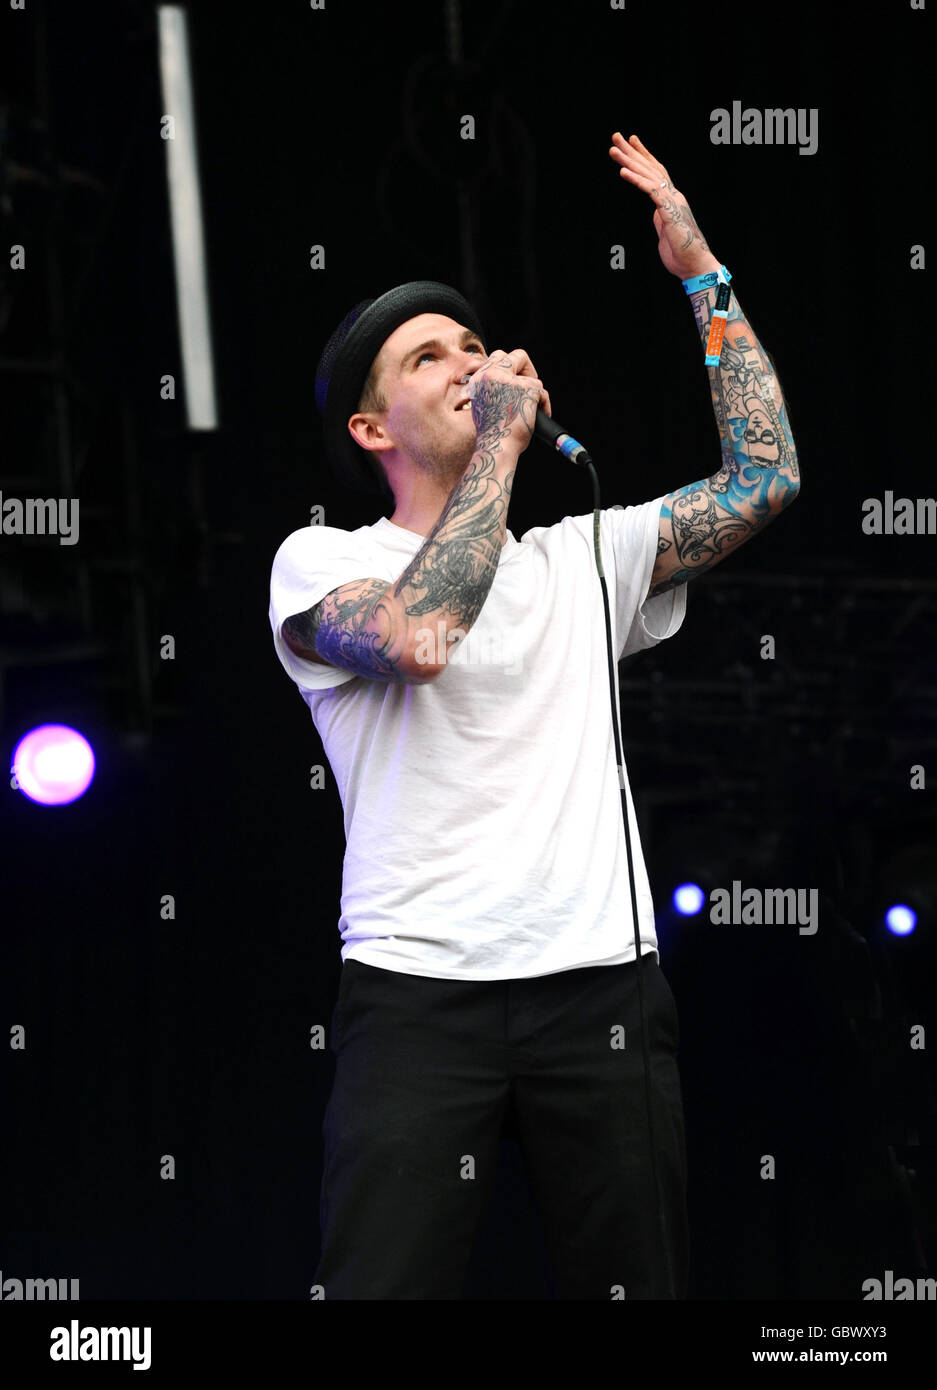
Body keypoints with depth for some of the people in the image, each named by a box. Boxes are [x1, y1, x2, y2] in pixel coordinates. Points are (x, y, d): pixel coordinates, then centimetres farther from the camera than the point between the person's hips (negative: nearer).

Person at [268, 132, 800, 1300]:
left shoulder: (582, 560, 21)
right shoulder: (321, 561, 6)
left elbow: (763, 479, 14)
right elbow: (417, 635, -16)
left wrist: (703, 274, 16)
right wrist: (502, 439, -7)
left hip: (605, 984, 4)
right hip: (418, 986, -4)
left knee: (637, 1288, 1)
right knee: (383, 1288, -14)